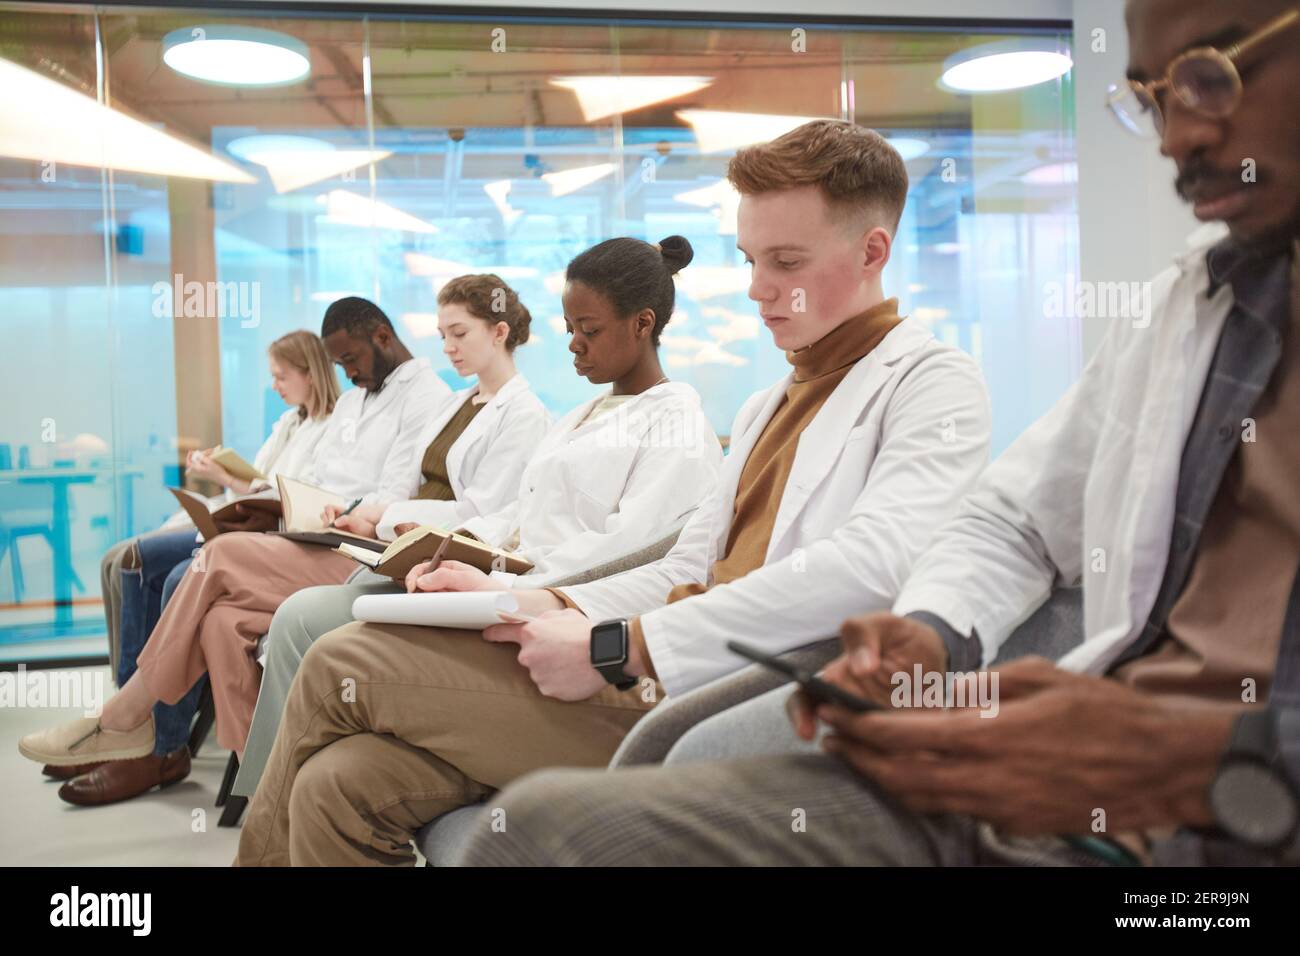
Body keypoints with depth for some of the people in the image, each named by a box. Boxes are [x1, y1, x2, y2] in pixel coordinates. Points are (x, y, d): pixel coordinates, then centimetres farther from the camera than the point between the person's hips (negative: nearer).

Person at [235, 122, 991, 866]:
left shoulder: (934, 384, -2)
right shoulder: (767, 409, 25)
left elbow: (869, 567, -21)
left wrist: (617, 648, -20)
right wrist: (546, 605, 1)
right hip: (659, 686, 7)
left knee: (345, 664, -8)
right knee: (343, 785, -11)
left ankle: (270, 847, 15)